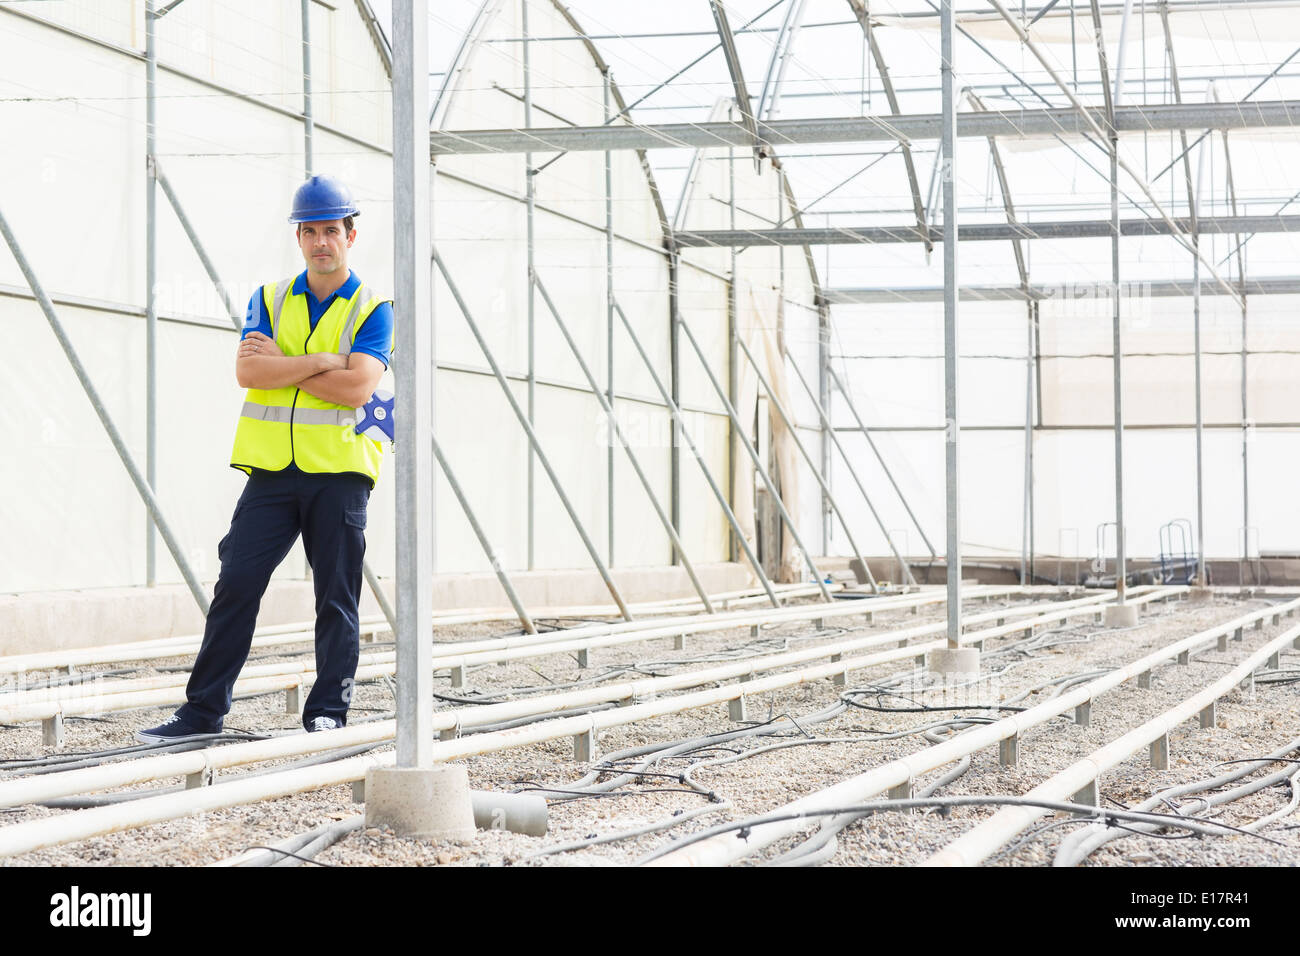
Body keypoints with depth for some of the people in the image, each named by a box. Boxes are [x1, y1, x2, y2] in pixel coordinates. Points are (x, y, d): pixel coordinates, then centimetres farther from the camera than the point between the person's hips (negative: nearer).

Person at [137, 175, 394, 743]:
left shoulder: (373, 310, 3)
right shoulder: (270, 300, 13)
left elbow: (356, 388, -14)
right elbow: (247, 371, -4)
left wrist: (281, 364, -7)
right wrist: (320, 361, -11)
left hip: (339, 473, -2)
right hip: (271, 471, 2)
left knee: (337, 600, 1)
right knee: (236, 585, -1)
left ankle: (328, 712, 9)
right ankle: (203, 712, 3)